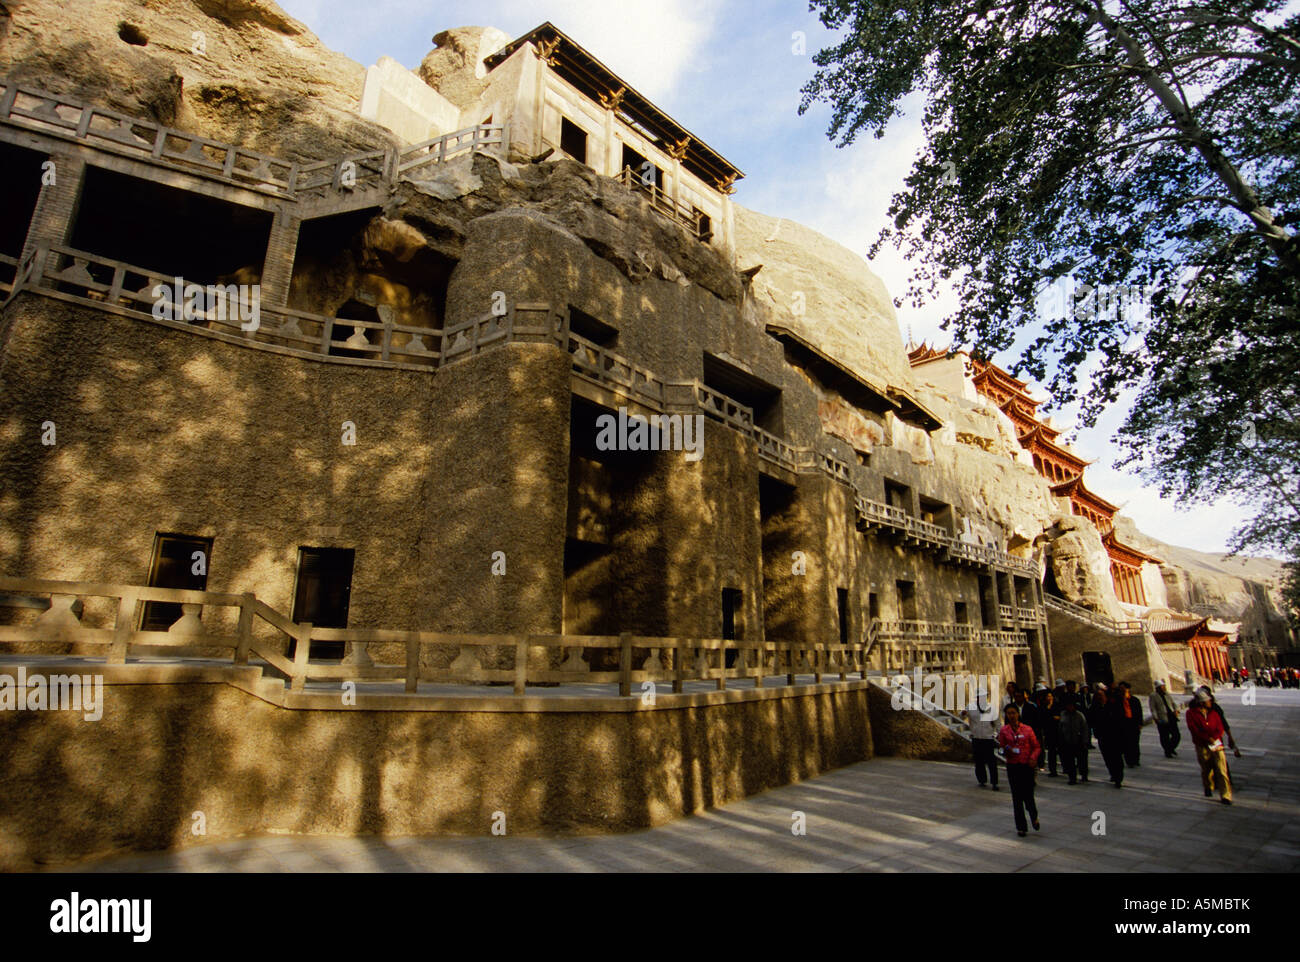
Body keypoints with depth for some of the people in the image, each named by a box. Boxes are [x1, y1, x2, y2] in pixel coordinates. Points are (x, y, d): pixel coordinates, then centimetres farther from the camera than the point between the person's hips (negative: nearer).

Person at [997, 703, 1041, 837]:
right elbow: (1002, 748, 7)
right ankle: (1021, 827, 17)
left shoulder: (1027, 729, -1)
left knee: (1028, 795, -2)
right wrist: (1006, 750, -15)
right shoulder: (1004, 731, 2)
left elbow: (1036, 747, 4)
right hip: (1012, 767, 1)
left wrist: (1033, 757, -14)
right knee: (1017, 797, 4)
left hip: (1027, 766, -1)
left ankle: (1034, 816, 32)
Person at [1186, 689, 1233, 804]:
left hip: (1216, 745, 1)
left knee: (1222, 771, -6)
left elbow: (1221, 729, 3)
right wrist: (1208, 738, -18)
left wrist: (1214, 738, -14)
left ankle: (1226, 796, -2)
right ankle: (1208, 787, 37)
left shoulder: (1214, 712, 7)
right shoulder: (1191, 713, -2)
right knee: (1206, 770, 12)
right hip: (1202, 747, -1)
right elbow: (1194, 730, -9)